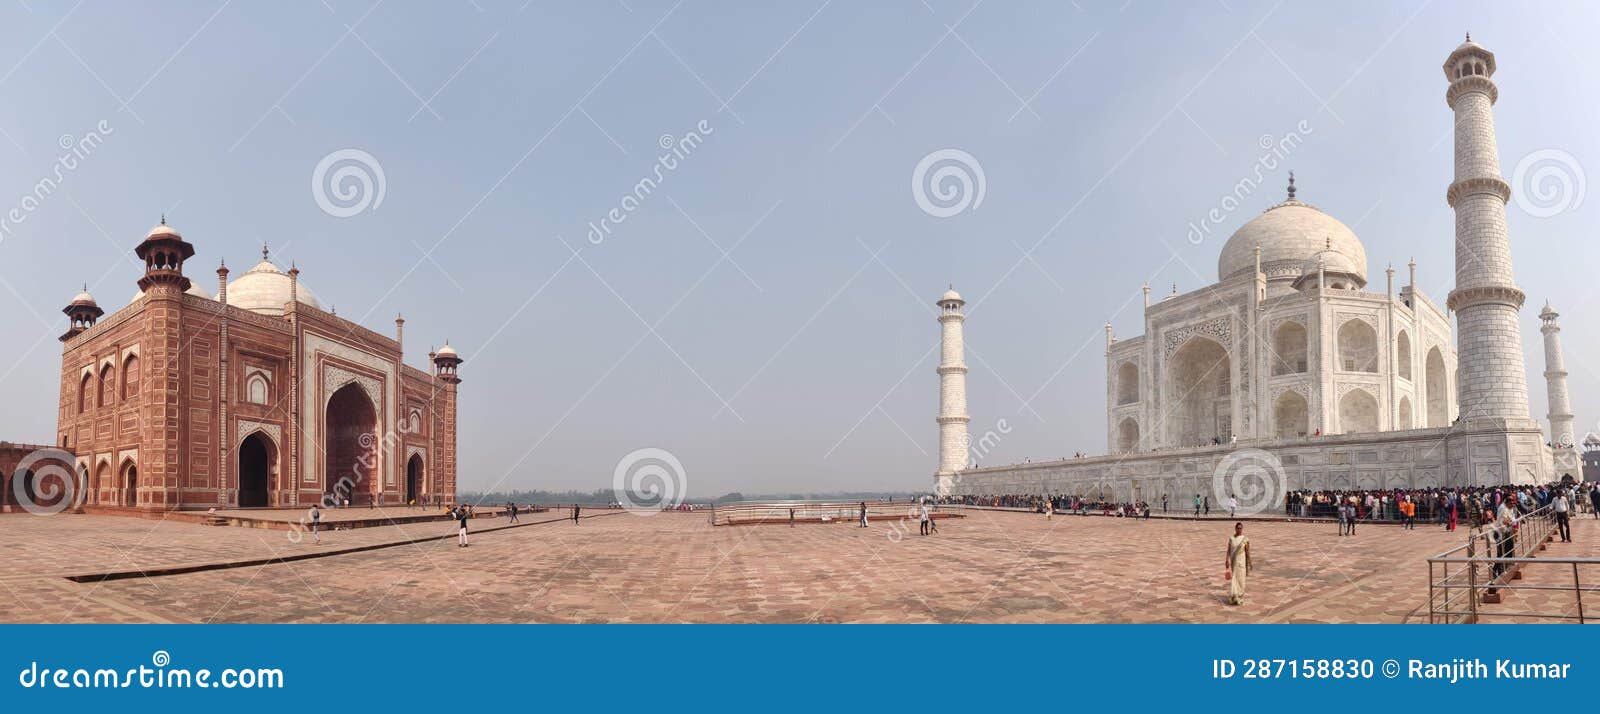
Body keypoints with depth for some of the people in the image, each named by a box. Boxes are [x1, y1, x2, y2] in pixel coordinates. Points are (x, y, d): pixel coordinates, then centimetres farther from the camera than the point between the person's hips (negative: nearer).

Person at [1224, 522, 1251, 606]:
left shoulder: (1245, 540, -4)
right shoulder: (1231, 539, 3)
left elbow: (1248, 553, -2)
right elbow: (1228, 551, 1)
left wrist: (1248, 564, -1)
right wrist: (1227, 561, -9)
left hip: (1241, 562, -2)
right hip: (1233, 562, 2)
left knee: (1240, 580, 3)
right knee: (1232, 580, 2)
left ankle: (1240, 598, 14)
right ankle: (1233, 598, 9)